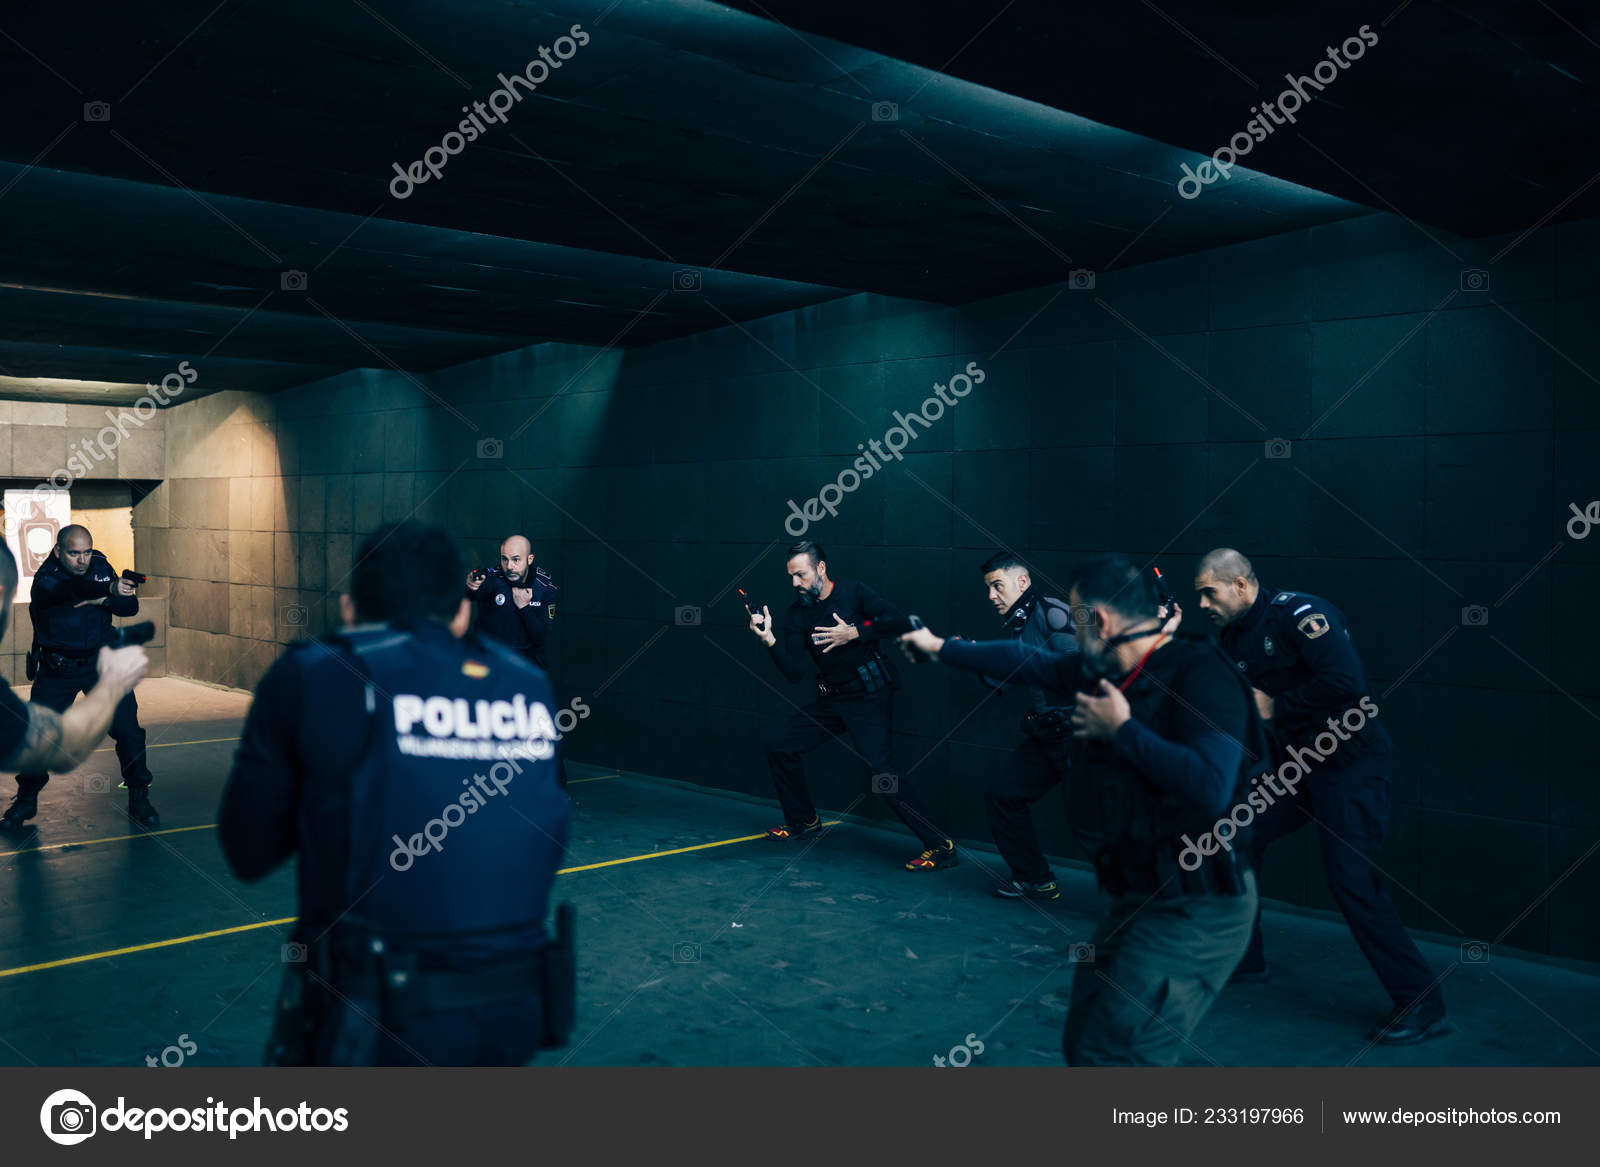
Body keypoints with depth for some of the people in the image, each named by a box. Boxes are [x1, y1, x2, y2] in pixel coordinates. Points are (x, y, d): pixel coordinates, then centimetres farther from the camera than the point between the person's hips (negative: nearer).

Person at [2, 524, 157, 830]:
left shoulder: (101, 567, -2)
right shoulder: (45, 578, -16)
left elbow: (131, 607, -5)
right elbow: (68, 591, -39)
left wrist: (104, 601, -26)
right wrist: (110, 589, -56)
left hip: (101, 663, 2)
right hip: (57, 670, -2)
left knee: (128, 730, -7)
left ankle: (139, 799, 6)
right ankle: (26, 799, 25)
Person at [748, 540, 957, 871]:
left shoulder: (853, 592, -8)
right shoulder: (797, 614, 5)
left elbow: (899, 620, -19)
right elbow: (794, 672, -4)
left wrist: (854, 633, -24)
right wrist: (769, 639, -16)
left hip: (869, 697, -7)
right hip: (831, 700, 7)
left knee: (881, 770, -20)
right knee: (779, 745, 6)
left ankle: (939, 846, -13)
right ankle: (803, 820, 26)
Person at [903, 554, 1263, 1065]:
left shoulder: (1200, 675, -19)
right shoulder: (1105, 673, 6)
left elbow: (1210, 788, -32)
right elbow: (1030, 660, 21)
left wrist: (1121, 730, -21)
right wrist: (941, 647, 32)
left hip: (1195, 912, -9)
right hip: (1137, 902, 9)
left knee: (1110, 1053, -12)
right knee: (1083, 1042, 16)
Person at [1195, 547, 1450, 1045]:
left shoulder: (1298, 613, -18)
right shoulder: (1232, 636, 8)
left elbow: (1347, 682, -30)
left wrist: (1276, 707, -19)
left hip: (1348, 764, -9)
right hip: (1292, 763, 9)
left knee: (1351, 877, -15)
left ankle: (1422, 1004, -4)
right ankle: (1242, 958, 23)